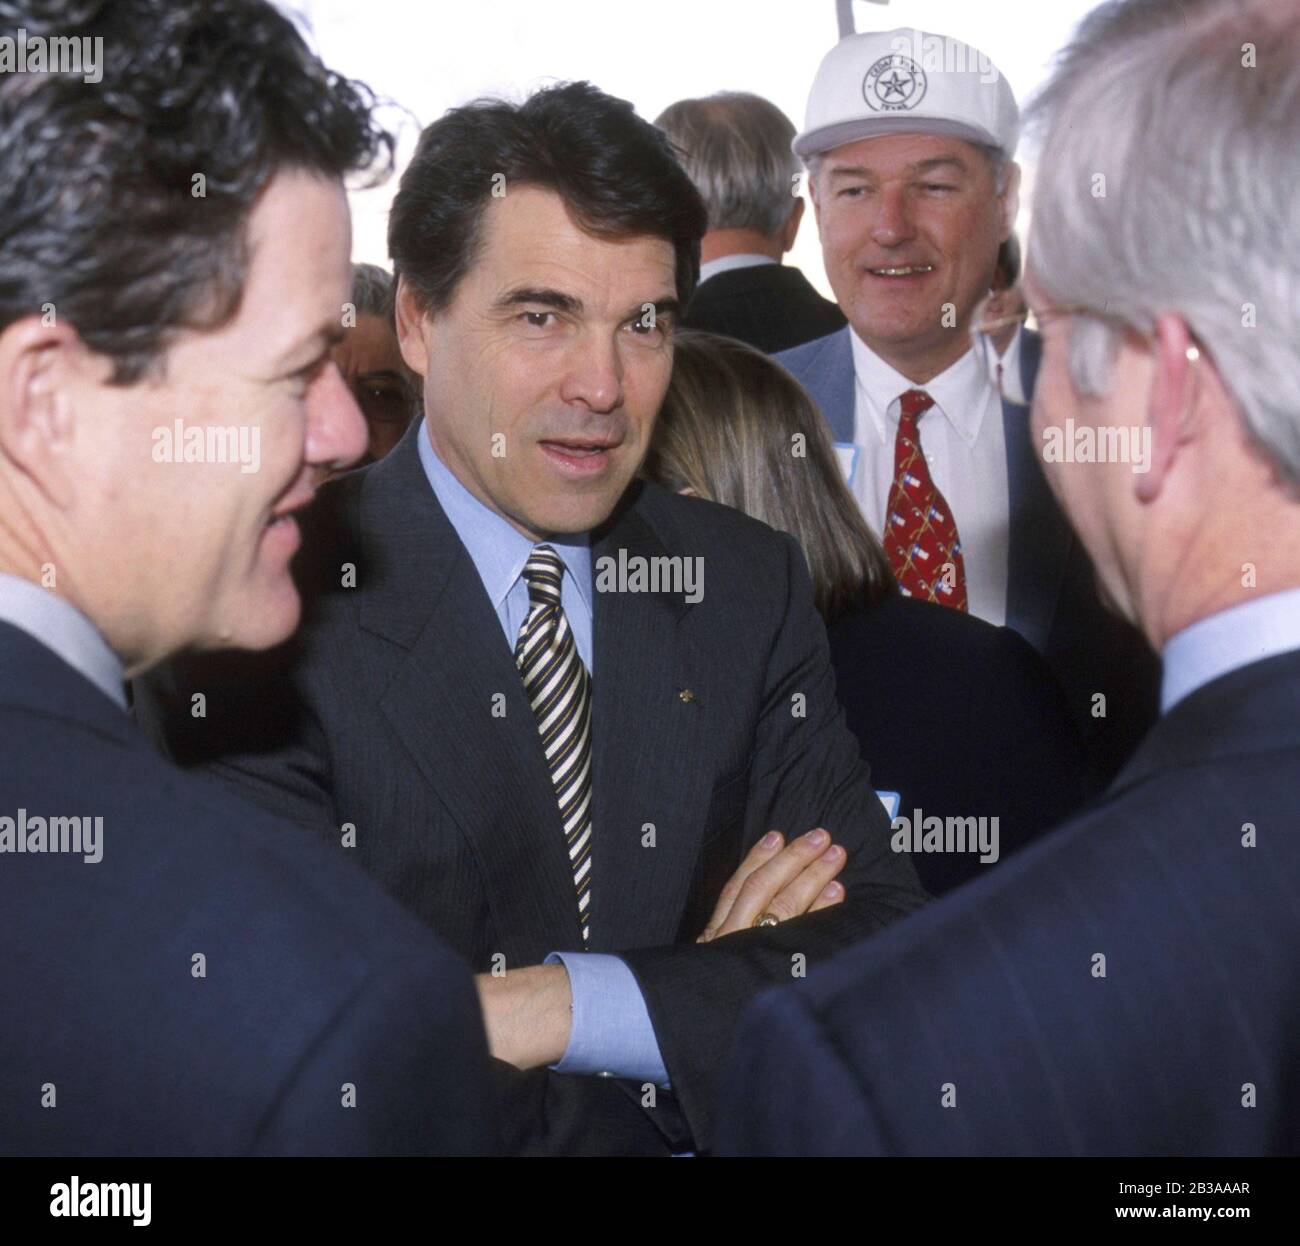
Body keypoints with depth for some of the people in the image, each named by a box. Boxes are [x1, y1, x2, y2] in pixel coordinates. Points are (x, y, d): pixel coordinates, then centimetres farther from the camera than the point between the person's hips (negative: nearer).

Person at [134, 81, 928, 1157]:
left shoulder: (751, 588, 4)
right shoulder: (267, 613, -9)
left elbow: (887, 941, -2)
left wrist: (566, 1005, -16)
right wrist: (709, 991, -11)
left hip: (700, 1144, 4)